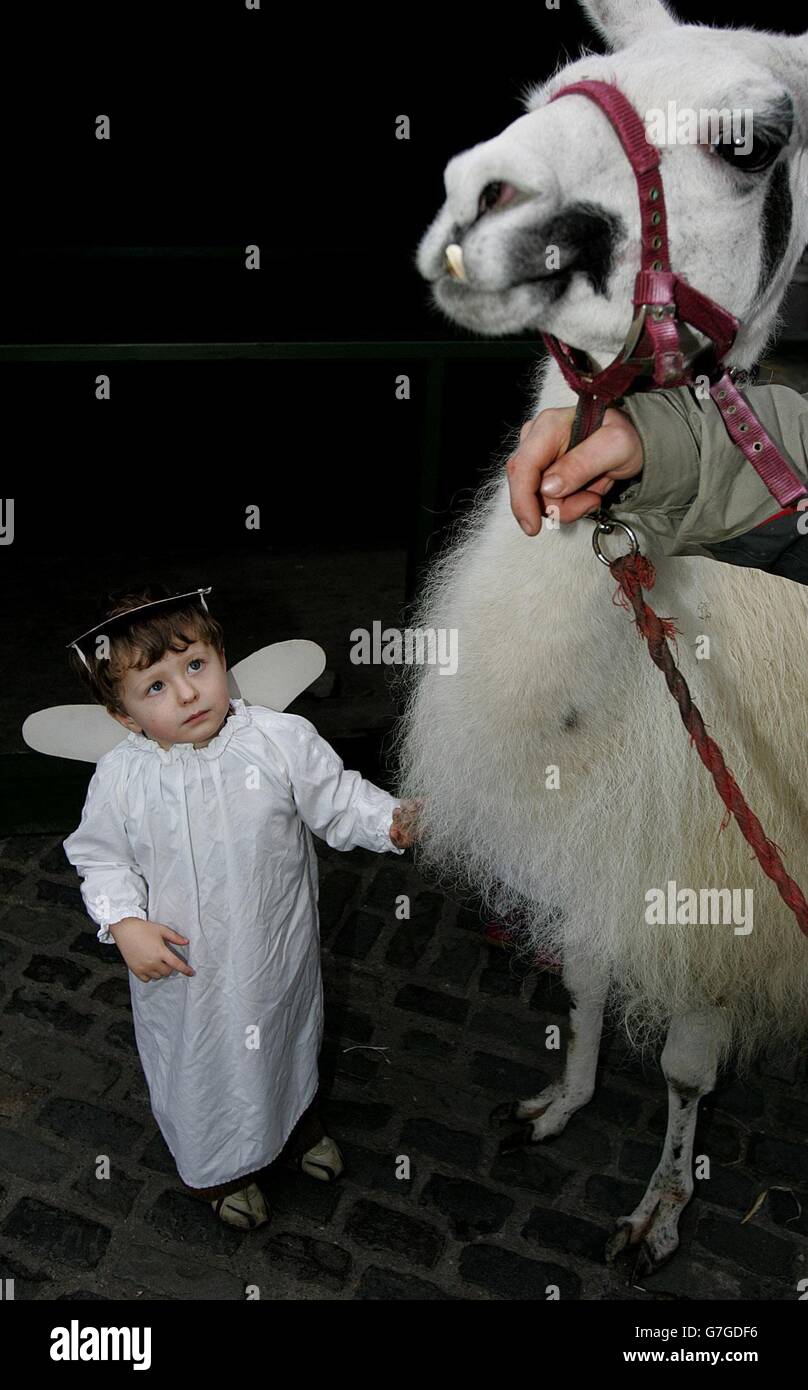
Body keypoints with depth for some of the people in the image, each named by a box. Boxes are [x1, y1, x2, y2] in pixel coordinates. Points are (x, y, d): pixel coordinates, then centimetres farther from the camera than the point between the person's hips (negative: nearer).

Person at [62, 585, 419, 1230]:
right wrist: (125, 924, -16)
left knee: (288, 1038, 27)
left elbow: (337, 801, -8)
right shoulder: (120, 777, -16)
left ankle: (297, 1118, 60)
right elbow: (101, 858, -3)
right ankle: (216, 1165, 51)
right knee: (199, 1062, 20)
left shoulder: (281, 739, -18)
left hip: (279, 949, 1)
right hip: (182, 963, 0)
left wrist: (394, 820, -23)